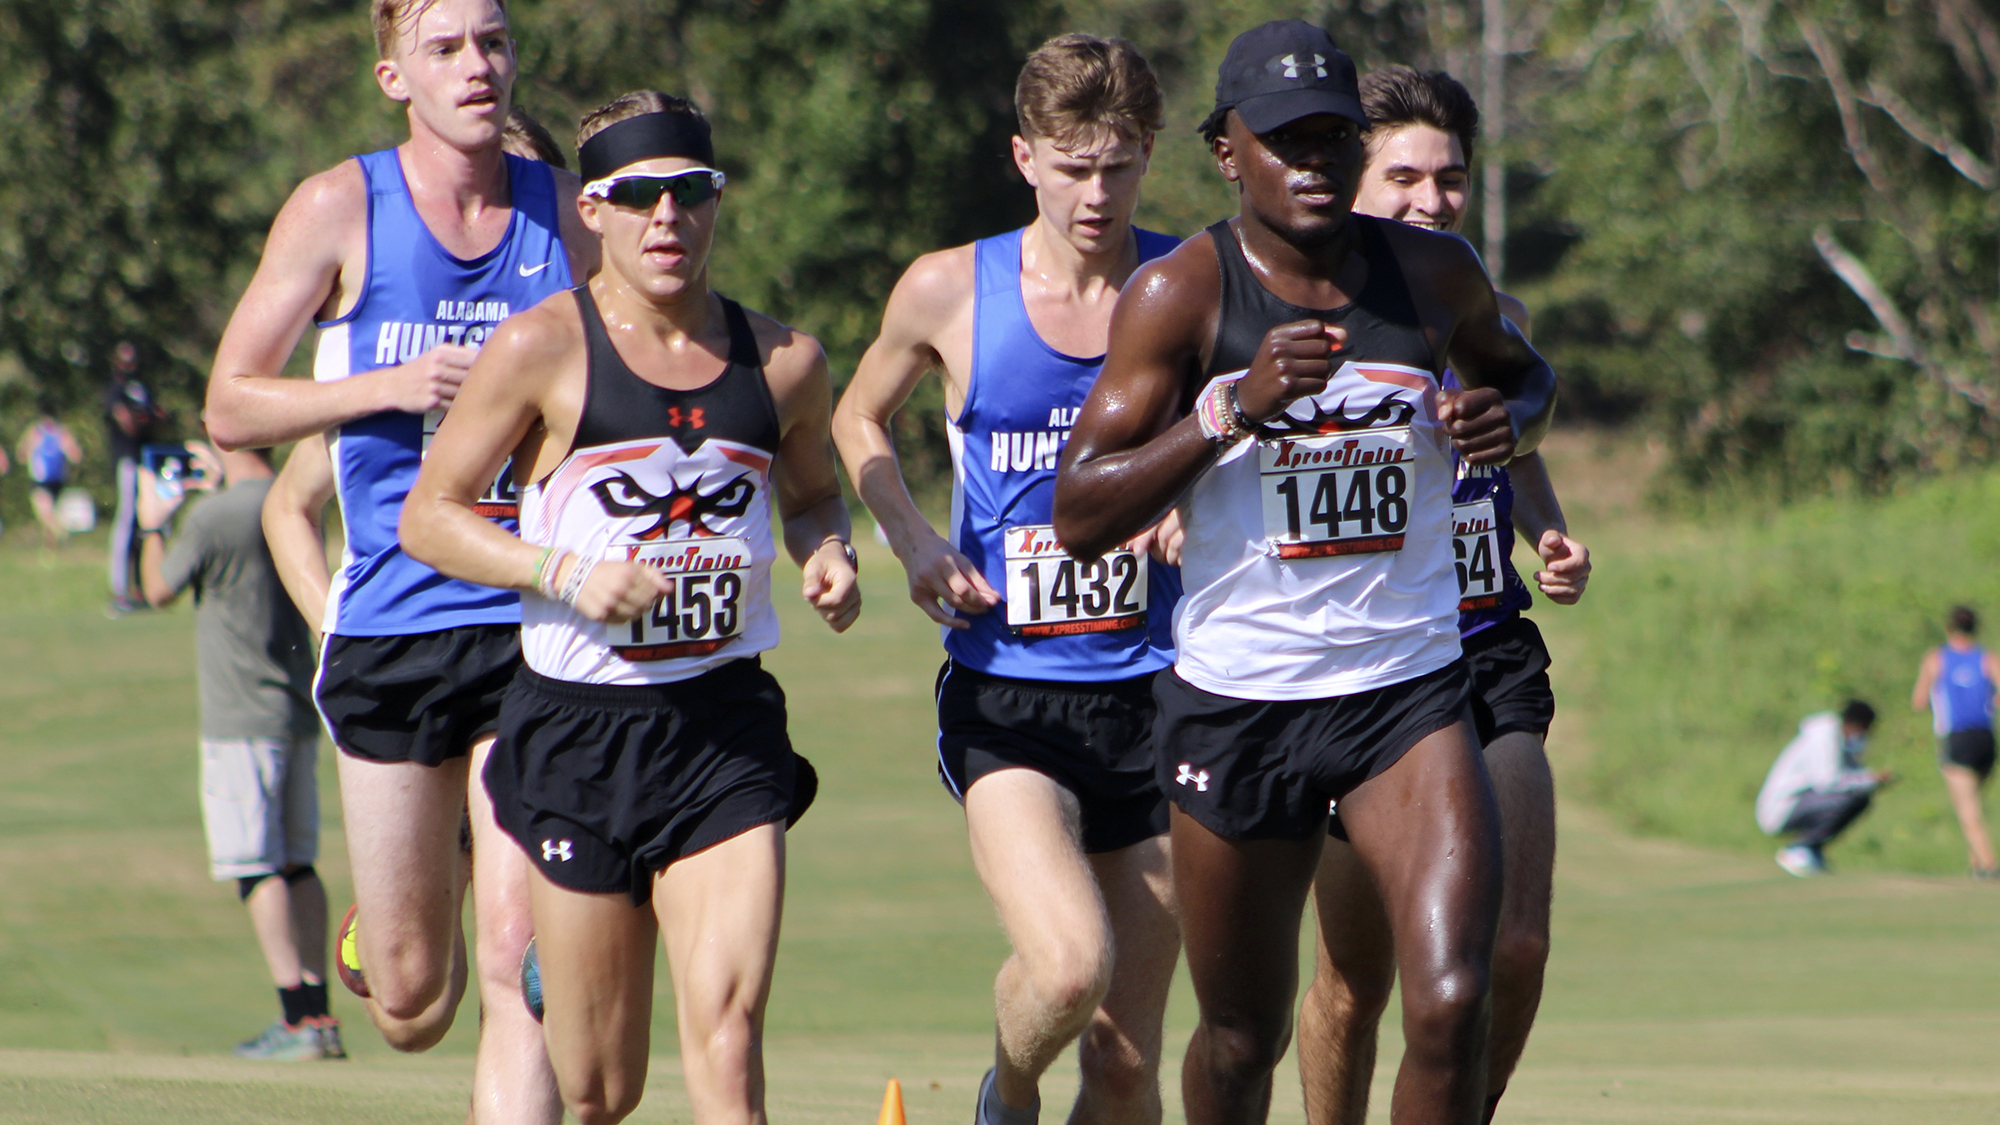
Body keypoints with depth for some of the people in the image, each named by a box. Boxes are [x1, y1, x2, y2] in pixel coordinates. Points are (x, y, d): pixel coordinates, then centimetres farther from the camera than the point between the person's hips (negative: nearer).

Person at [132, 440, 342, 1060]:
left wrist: (152, 524, 14)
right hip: (299, 710, 7)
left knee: (259, 868, -6)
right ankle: (318, 1013, 11)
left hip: (241, 716, -7)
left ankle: (298, 1019, -12)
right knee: (298, 863, 12)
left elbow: (159, 590, -2)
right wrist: (226, 483, 37)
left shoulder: (214, 516, -15)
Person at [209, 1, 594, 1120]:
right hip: (389, 629, 0)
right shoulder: (342, 209, -1)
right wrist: (393, 386, -13)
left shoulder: (567, 212, 5)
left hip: (533, 622, 0)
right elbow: (230, 406, 2)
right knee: (411, 1007, 7)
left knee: (520, 963, -14)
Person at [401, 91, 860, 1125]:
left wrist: (828, 556, 2)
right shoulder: (544, 350, -4)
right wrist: (564, 571, -15)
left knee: (727, 1030, -16)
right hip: (578, 727, -2)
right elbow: (428, 516, 0)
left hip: (727, 727, 2)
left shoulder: (782, 362, 6)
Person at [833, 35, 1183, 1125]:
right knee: (1070, 966, -25)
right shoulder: (950, 291, 0)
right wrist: (912, 538, 2)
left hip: (1151, 695, 2)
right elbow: (858, 419, 19)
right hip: (1004, 697, -2)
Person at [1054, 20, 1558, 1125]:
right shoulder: (1180, 293, -7)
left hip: (1411, 694, 2)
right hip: (1235, 703, -1)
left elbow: (1522, 370, 24)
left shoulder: (1433, 273, 2)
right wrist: (1234, 410, -24)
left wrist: (1508, 417, -1)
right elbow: (1079, 515, -12)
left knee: (1451, 1006, -17)